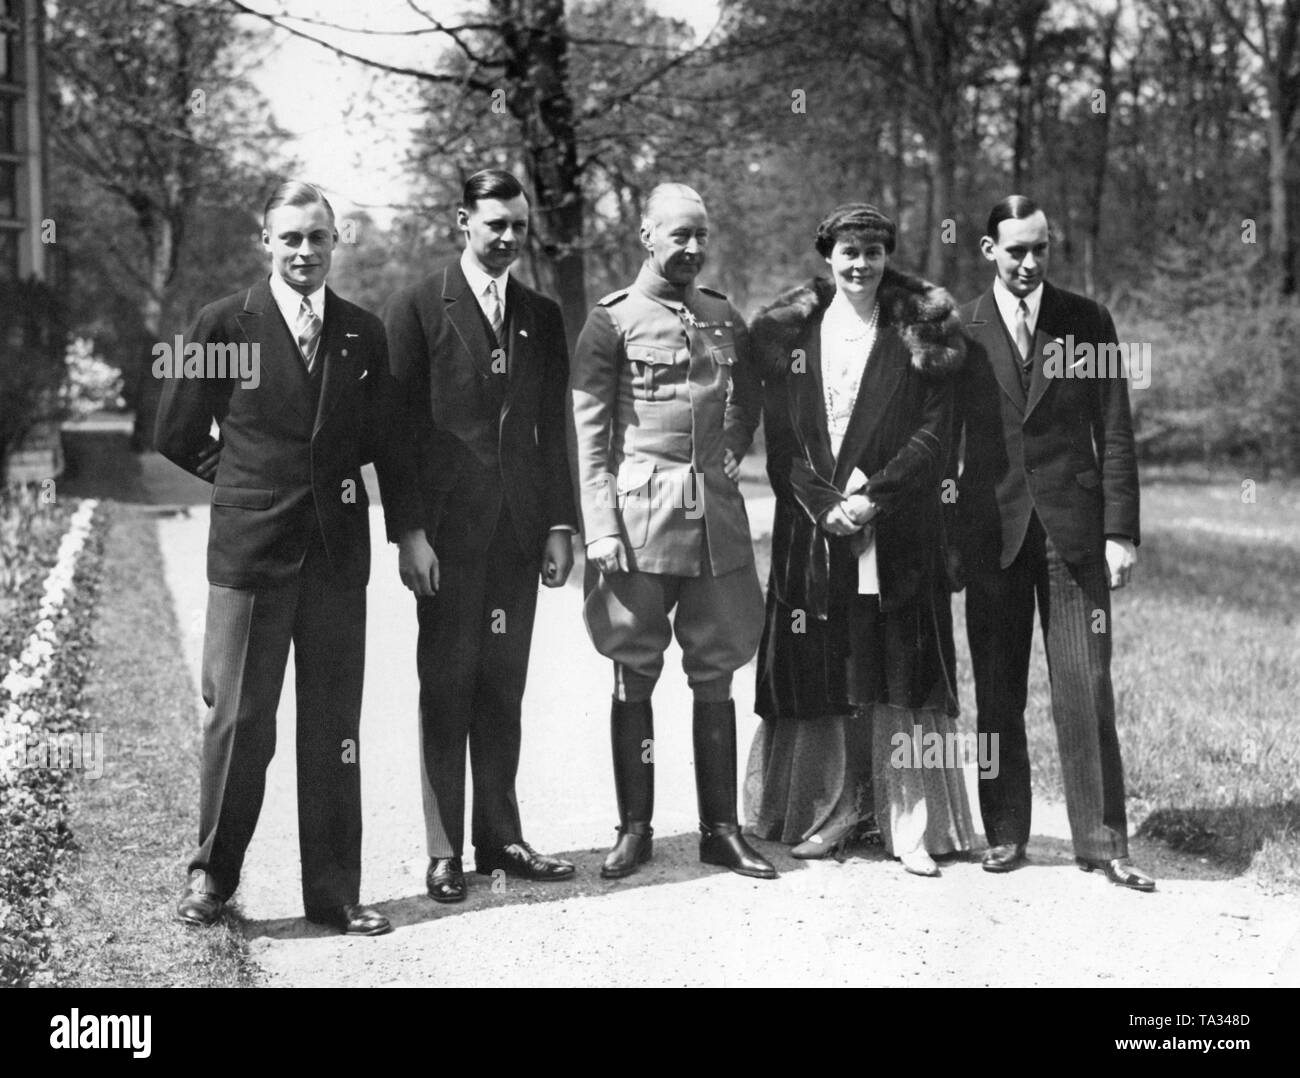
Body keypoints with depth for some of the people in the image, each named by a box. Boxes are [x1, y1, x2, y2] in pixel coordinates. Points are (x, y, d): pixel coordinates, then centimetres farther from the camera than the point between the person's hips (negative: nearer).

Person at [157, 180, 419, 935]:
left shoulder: (364, 334, 7)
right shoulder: (223, 326, -1)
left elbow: (385, 443, 13)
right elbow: (178, 437, 5)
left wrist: (406, 532, 8)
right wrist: (249, 481, 6)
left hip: (338, 553, 3)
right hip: (249, 550, -3)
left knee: (334, 728, 7)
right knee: (239, 719, 0)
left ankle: (334, 892, 16)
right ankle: (213, 875, 18)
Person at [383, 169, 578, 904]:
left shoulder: (542, 316, 12)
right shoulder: (418, 309, -1)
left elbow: (553, 429, 13)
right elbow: (398, 428, -4)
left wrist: (561, 525, 6)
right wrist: (409, 530, -10)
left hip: (519, 530, 4)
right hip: (447, 530, -4)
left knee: (504, 687, 8)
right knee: (447, 689, 1)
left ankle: (500, 837, 16)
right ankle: (446, 851, 8)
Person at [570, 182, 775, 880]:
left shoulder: (726, 319, 12)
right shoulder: (611, 321, -2)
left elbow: (748, 400, 27)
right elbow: (589, 436, -5)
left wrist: (732, 451, 9)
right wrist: (600, 528, -12)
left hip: (717, 515, 4)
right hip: (639, 517, -4)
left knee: (716, 675, 7)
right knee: (634, 675, 3)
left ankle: (721, 829, 14)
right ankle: (635, 828, 13)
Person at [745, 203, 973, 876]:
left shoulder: (923, 332, 4)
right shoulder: (788, 332, 7)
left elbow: (934, 432, -2)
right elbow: (779, 437, 3)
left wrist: (874, 496, -13)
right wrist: (824, 504, -10)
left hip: (897, 532, -1)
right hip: (810, 526, 1)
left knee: (900, 671, -1)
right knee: (817, 672, 2)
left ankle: (912, 826, 4)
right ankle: (824, 815, 13)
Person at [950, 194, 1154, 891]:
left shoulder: (1087, 322, 5)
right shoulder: (959, 330, 5)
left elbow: (1115, 434, 5)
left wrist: (1121, 532, -2)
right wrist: (943, 541, 4)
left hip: (1073, 526, 0)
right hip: (990, 527, 1)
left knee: (1086, 690, -3)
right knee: (997, 695, 4)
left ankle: (1102, 842, 3)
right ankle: (1004, 834, 15)